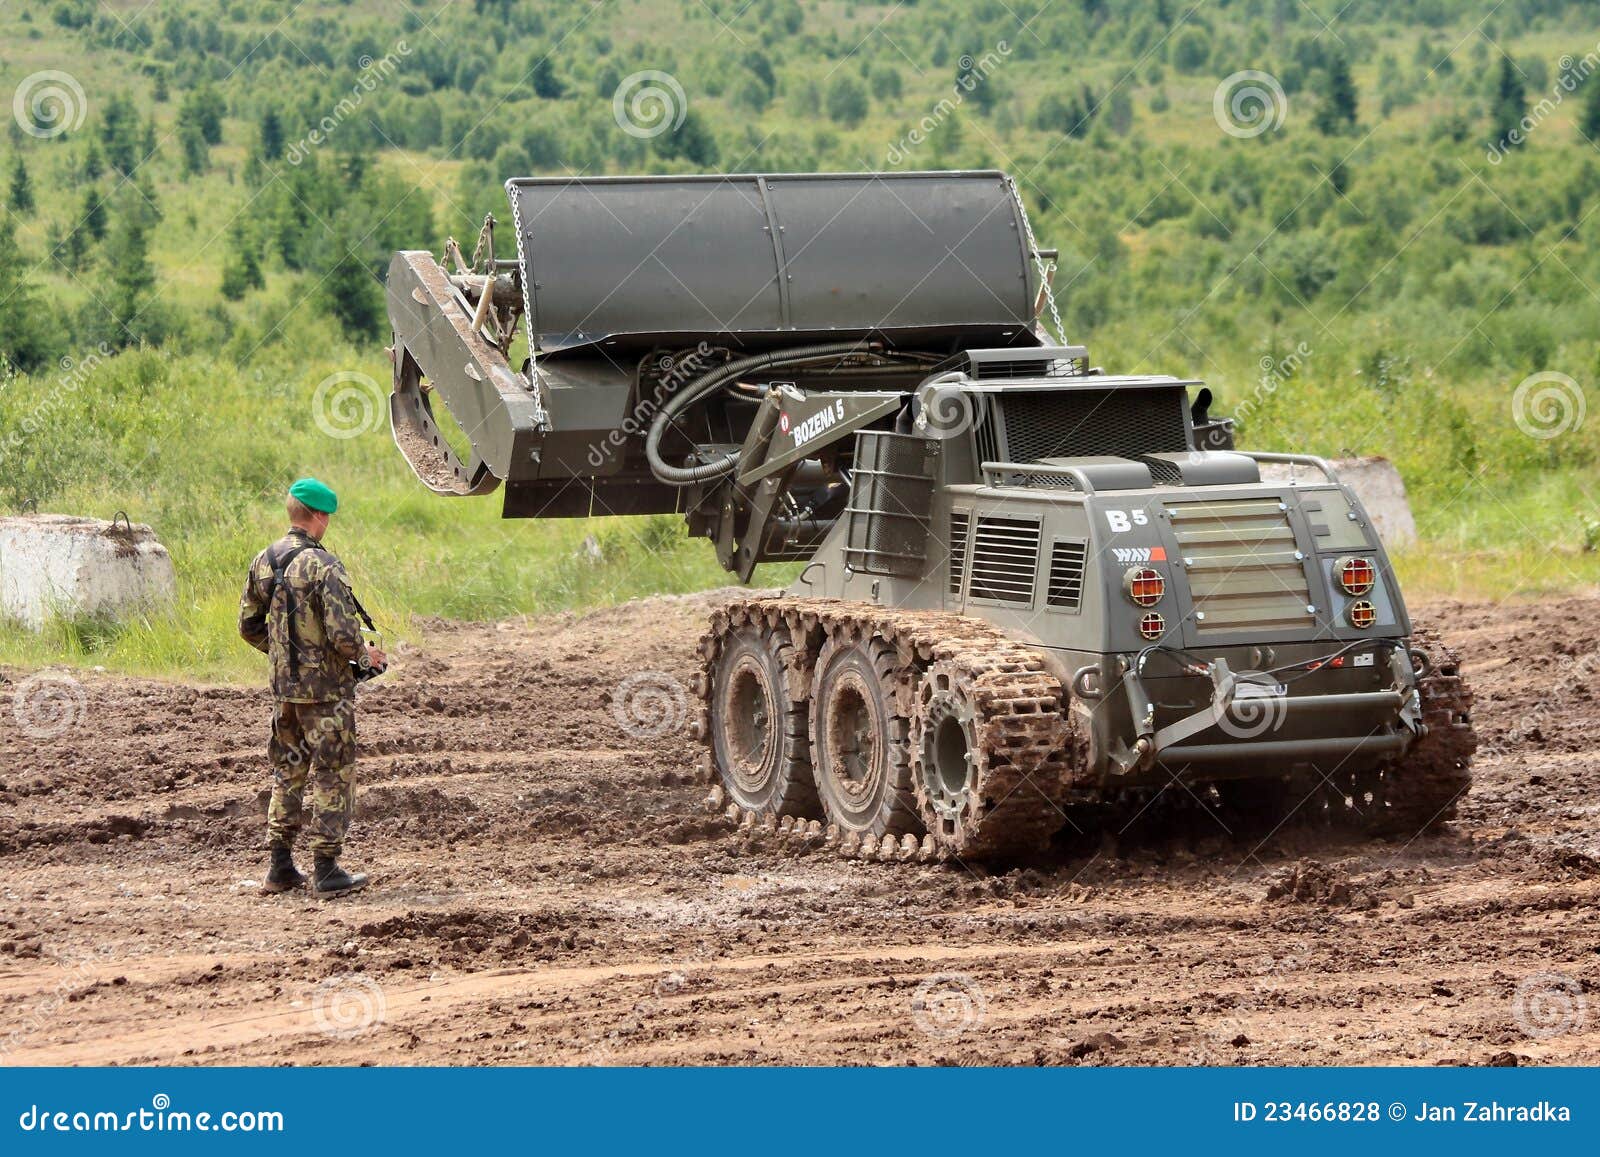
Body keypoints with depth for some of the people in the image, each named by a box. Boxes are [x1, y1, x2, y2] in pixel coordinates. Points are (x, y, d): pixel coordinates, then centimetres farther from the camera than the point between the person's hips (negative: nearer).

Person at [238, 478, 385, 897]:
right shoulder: (323, 567, -19)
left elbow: (248, 626, 12)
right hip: (325, 689, -7)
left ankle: (281, 867, 19)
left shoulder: (263, 562, 4)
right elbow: (342, 634, -23)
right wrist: (365, 655, -4)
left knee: (287, 773, 16)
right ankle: (326, 870, 5)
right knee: (332, 777, 3)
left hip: (283, 686, 7)